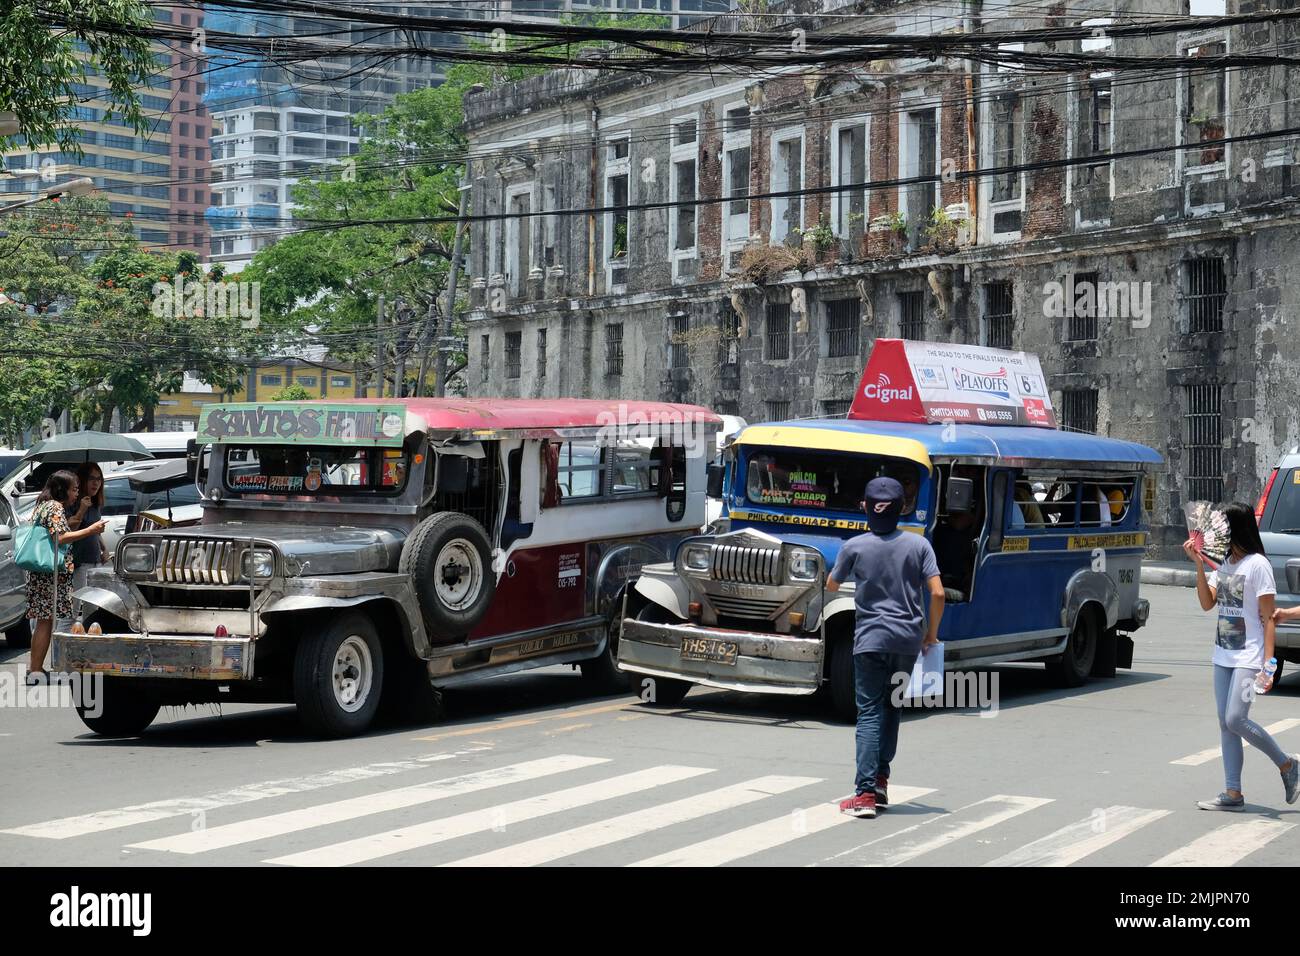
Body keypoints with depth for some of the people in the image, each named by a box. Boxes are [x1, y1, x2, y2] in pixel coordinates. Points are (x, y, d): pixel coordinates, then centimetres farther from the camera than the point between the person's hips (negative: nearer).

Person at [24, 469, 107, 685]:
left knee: (43, 622, 14)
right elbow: (60, 538, -21)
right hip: (51, 573, -10)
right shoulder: (55, 507, -11)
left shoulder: (43, 505, 20)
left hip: (40, 573, 10)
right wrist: (90, 530, -18)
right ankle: (36, 671, -7)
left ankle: (35, 668, 18)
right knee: (46, 622, -7)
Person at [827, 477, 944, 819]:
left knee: (869, 713, -3)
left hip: (870, 639, -2)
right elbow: (937, 593, -6)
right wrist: (931, 633, 8)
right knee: (891, 708, 18)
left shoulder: (854, 547, -5)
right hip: (907, 639, 2)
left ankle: (866, 792, -13)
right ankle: (881, 779, 19)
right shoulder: (918, 544, -2)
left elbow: (832, 585, 11)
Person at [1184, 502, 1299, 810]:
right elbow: (1207, 603, 4)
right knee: (1225, 723, 4)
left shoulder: (1257, 565, -10)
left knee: (1235, 719, -14)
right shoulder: (1223, 564, 12)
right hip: (1223, 656, 8)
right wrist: (1199, 564, -4)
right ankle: (1232, 793, 7)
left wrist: (1268, 663, -16)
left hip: (1248, 657, -8)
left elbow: (1267, 618, -11)